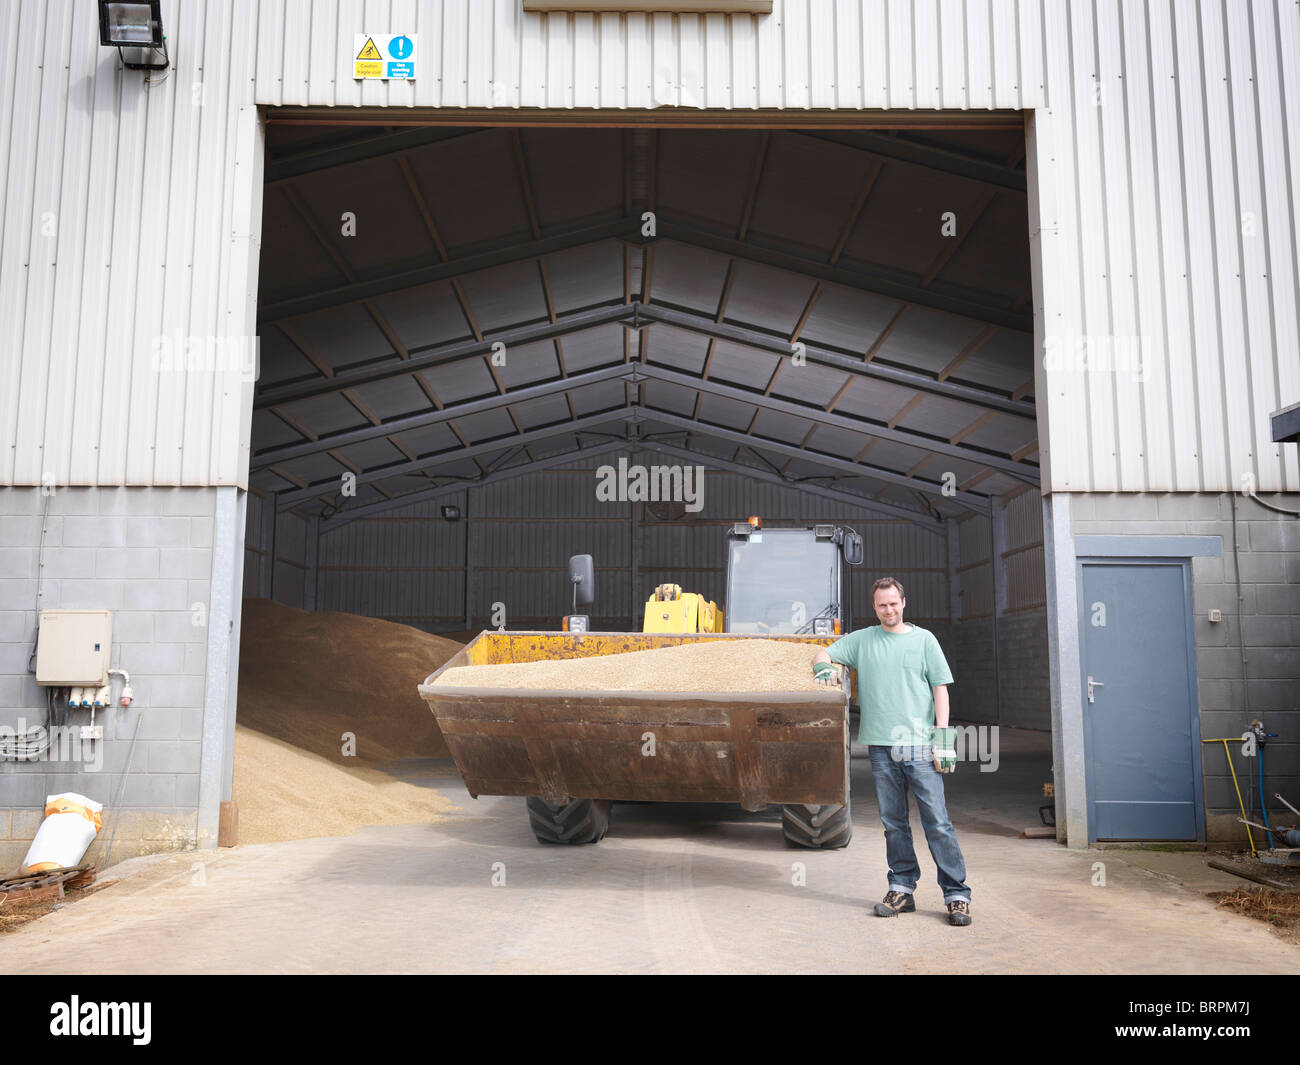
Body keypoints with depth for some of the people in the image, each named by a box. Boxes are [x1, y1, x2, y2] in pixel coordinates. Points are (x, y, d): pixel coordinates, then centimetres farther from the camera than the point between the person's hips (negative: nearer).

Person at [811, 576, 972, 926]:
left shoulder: (923, 639, 8)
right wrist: (824, 667, -7)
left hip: (919, 744, -2)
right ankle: (902, 889, 18)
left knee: (937, 821, -5)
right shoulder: (861, 640, 13)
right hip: (881, 744, 2)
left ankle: (956, 894, 2)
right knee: (893, 822, 8)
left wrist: (942, 735, -3)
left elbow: (940, 688, 6)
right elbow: (822, 656, 18)